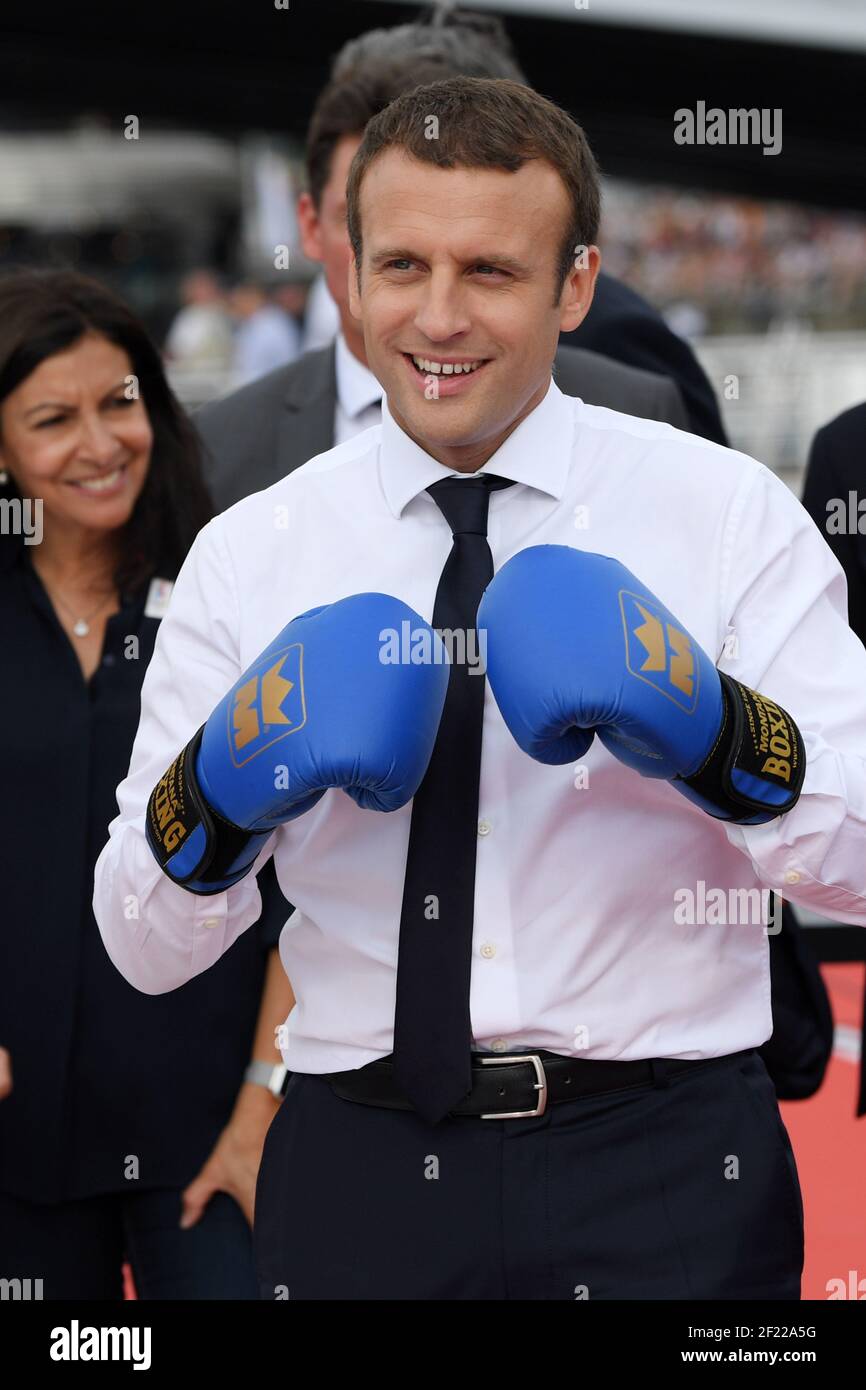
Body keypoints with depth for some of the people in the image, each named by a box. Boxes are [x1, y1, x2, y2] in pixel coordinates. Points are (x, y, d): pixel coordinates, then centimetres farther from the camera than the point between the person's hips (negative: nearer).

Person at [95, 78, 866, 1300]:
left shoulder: (727, 511, -1)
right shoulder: (249, 557, 4)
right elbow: (143, 951, 3)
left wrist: (715, 731, -25)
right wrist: (216, 792, -17)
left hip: (667, 1183, -1)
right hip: (359, 1176, 2)